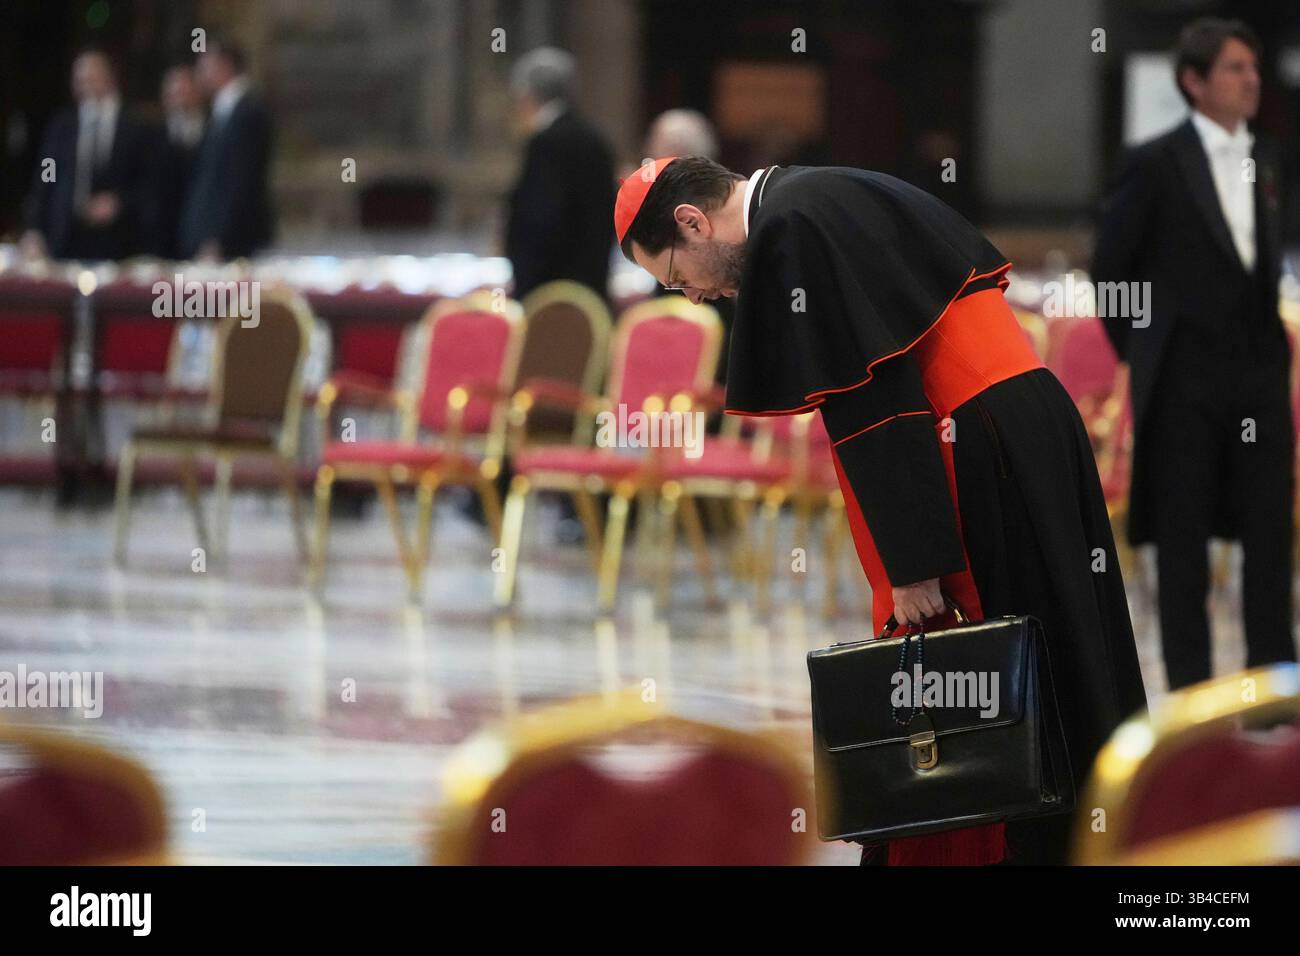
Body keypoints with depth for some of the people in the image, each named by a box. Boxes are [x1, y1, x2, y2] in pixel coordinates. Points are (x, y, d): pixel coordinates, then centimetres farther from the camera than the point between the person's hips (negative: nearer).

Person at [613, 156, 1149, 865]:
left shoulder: (790, 232, -12)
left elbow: (869, 402, -18)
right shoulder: (834, 197, 17)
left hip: (981, 459, -10)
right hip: (1032, 426, 10)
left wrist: (911, 563, -17)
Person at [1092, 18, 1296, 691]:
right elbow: (1109, 266, 1)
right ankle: (1190, 688, 6)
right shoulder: (1157, 166, -6)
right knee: (1184, 540, 1)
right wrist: (1139, 351, 2)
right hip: (1184, 383, -5)